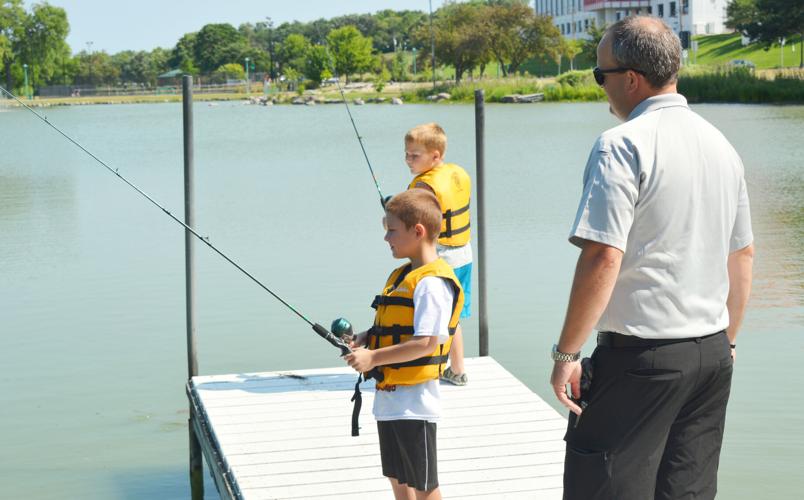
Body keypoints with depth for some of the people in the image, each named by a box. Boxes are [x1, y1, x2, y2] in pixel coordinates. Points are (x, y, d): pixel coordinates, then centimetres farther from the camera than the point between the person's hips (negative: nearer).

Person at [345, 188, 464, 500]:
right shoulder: (401, 276, 12)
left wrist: (373, 357, -23)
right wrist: (364, 338, 2)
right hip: (388, 396, 10)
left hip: (414, 400, -10)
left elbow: (426, 343, -25)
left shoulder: (432, 283, -19)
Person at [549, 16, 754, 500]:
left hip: (641, 354, -7)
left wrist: (566, 353, -14)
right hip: (713, 353, 8)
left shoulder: (623, 145, -13)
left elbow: (603, 258, -21)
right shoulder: (721, 144, 11)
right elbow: (744, 254, 17)